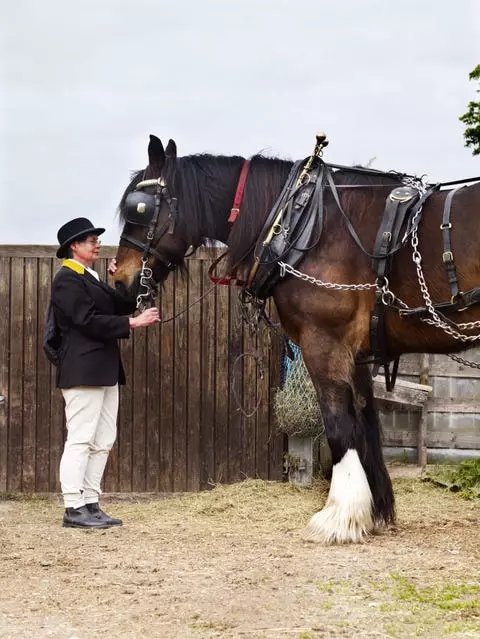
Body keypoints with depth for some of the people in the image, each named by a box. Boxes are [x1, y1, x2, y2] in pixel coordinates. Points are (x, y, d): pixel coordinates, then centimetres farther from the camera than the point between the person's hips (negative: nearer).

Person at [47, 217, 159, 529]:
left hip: (104, 371, 10)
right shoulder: (68, 279, -9)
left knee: (103, 442, 10)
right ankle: (74, 509, -6)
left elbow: (122, 307, 16)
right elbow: (88, 321, -19)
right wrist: (132, 323, -18)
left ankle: (91, 504, 14)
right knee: (80, 441, -8)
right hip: (83, 371, -10)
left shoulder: (92, 278, 20)